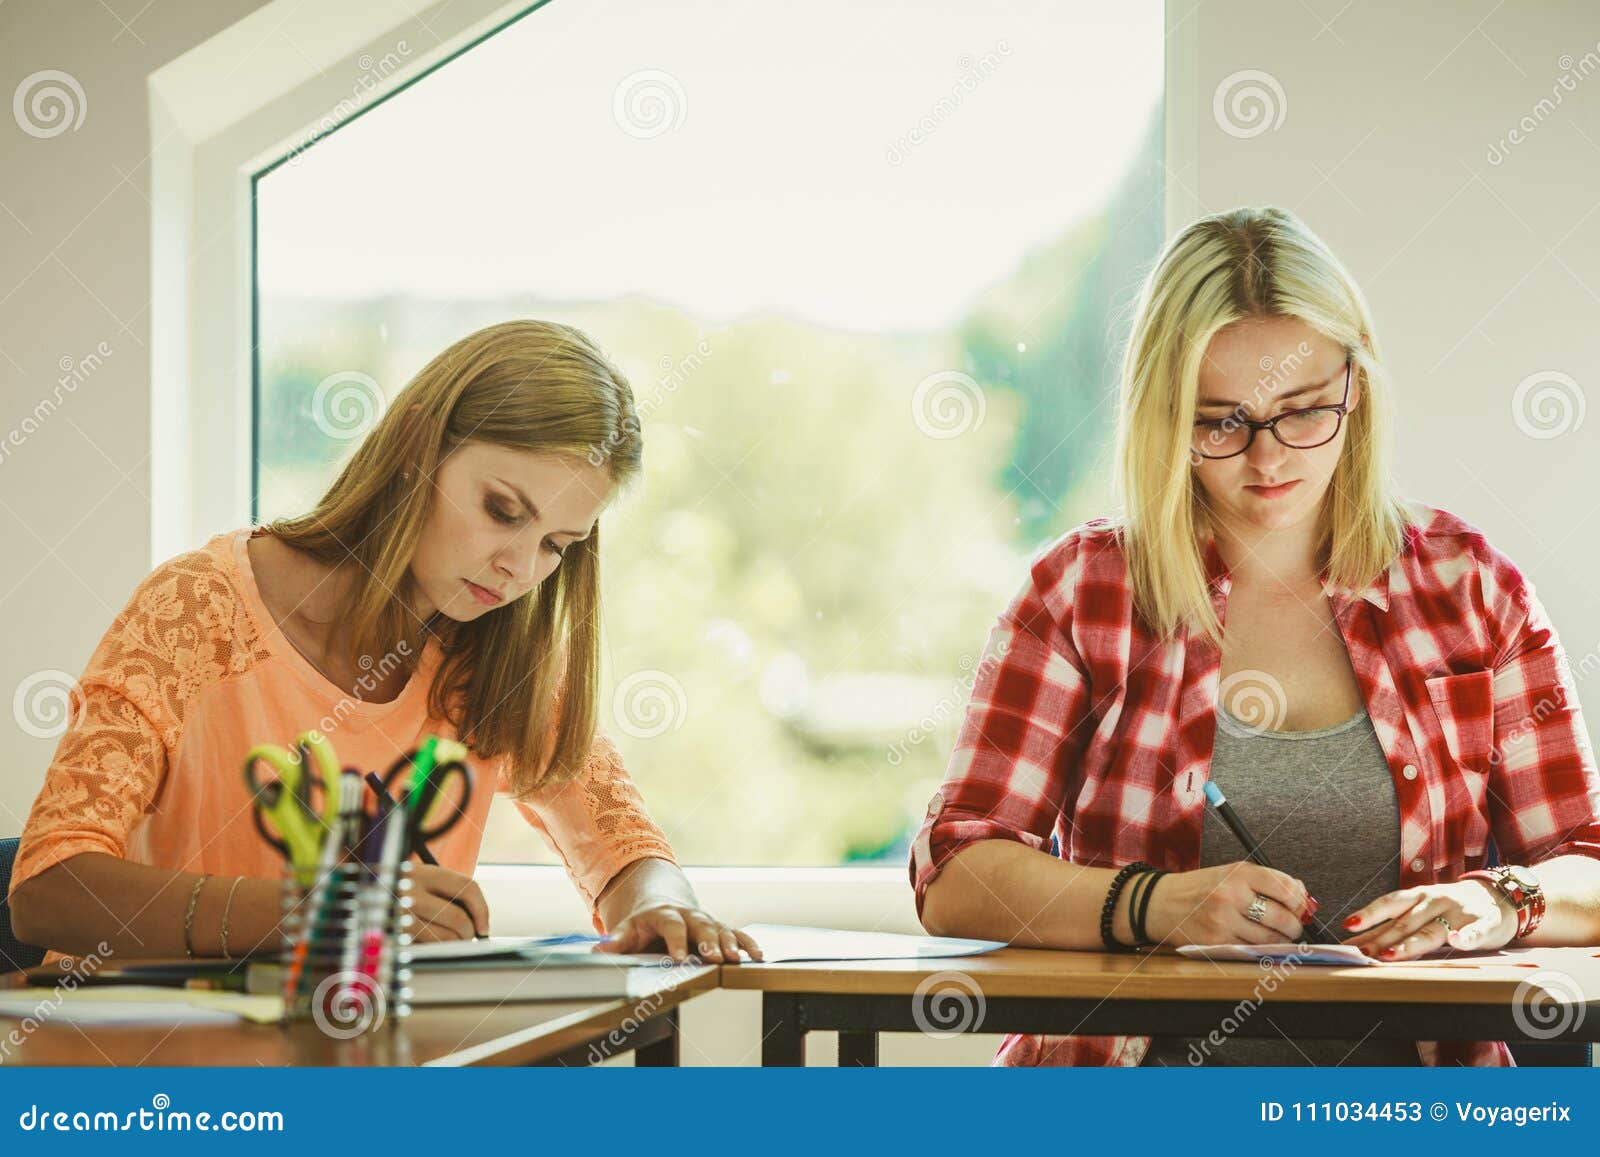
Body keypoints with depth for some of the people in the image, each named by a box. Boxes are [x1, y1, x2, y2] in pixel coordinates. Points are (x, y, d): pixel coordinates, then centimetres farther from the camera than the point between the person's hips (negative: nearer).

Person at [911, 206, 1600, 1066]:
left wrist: (1496, 903, -12)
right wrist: (1159, 904, -18)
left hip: (1398, 1075, 1)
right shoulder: (1083, 591, 7)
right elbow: (953, 881, -1)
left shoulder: (1468, 585, 12)